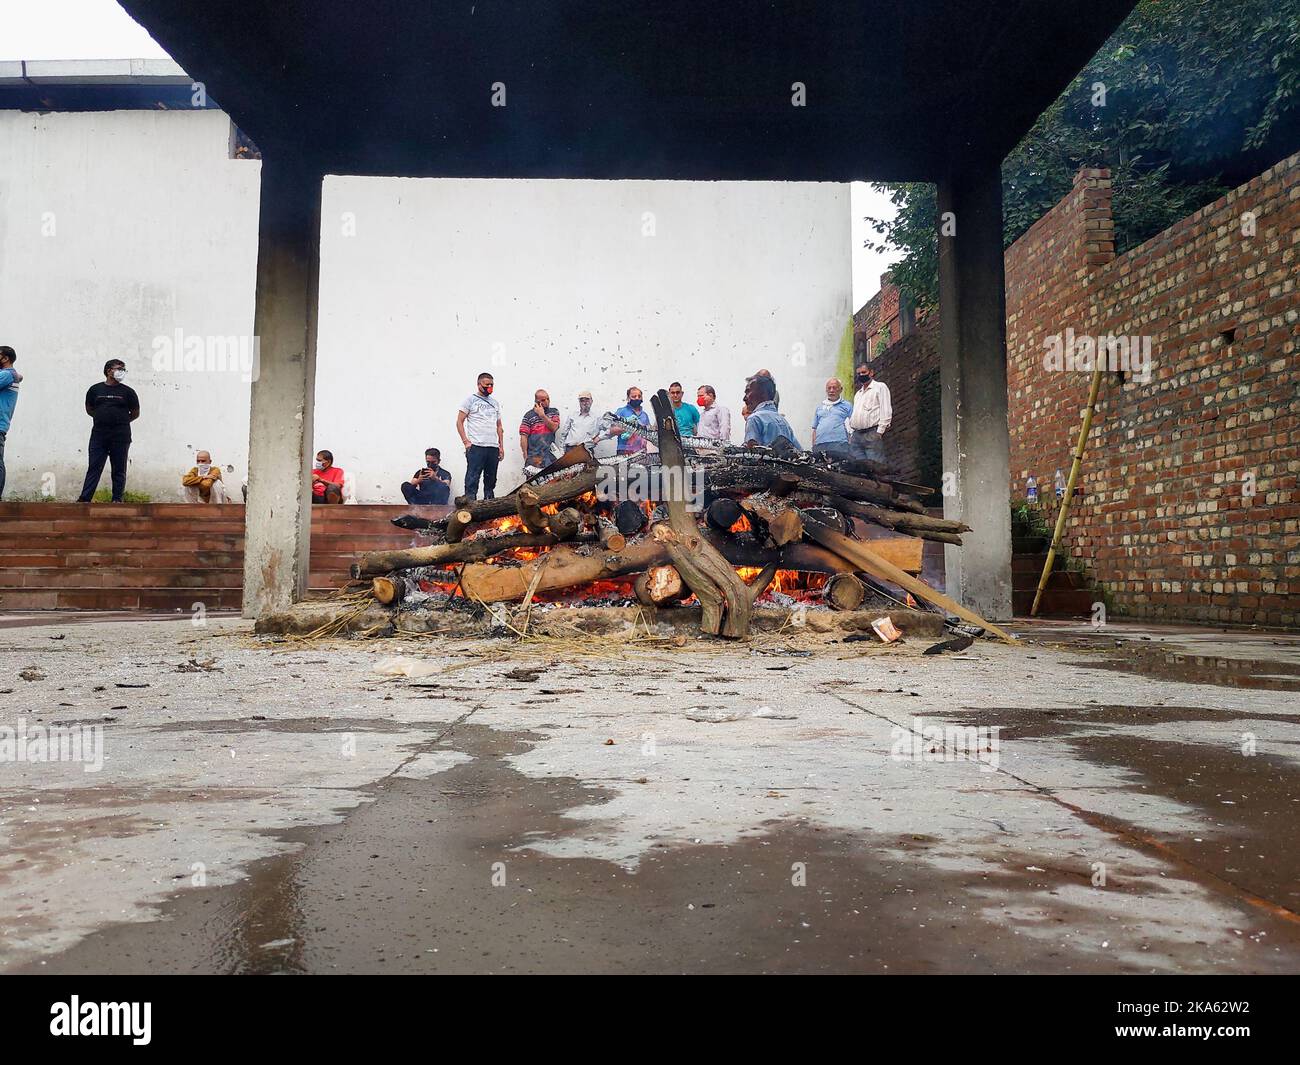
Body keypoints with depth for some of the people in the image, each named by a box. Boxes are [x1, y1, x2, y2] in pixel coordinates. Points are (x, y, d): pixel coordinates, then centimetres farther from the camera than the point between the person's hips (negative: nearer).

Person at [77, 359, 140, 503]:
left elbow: (135, 413, 12)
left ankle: (117, 499, 8)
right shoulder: (95, 389, 9)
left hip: (120, 436, -1)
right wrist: (102, 418, 10)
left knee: (119, 469, 2)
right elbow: (89, 409, 18)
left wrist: (121, 421, 10)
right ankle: (84, 498, -2)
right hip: (98, 435, 1)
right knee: (94, 468, -1)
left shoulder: (128, 391, 6)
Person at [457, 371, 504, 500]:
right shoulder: (471, 400, 4)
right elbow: (459, 422, 0)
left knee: (491, 480, 9)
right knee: (472, 479, -9)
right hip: (476, 447, -5)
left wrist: (501, 446, 11)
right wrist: (466, 441, -10)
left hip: (493, 447, 5)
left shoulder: (495, 403, 19)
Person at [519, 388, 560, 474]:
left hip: (550, 456, 3)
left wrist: (542, 415, -8)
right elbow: (524, 436, -3)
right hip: (534, 457, -3)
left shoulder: (554, 412, 12)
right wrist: (526, 456, -8)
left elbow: (554, 427, -4)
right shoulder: (529, 415, 1)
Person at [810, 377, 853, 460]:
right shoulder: (820, 406, 25)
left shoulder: (847, 406, 13)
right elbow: (815, 429, 22)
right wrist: (813, 447, 12)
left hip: (839, 445, -3)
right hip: (820, 446, 3)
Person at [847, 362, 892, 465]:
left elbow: (886, 411, -4)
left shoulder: (880, 387, 6)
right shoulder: (858, 393, 29)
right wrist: (851, 433, 13)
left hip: (872, 434, -6)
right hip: (856, 435, 6)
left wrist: (880, 431, -13)